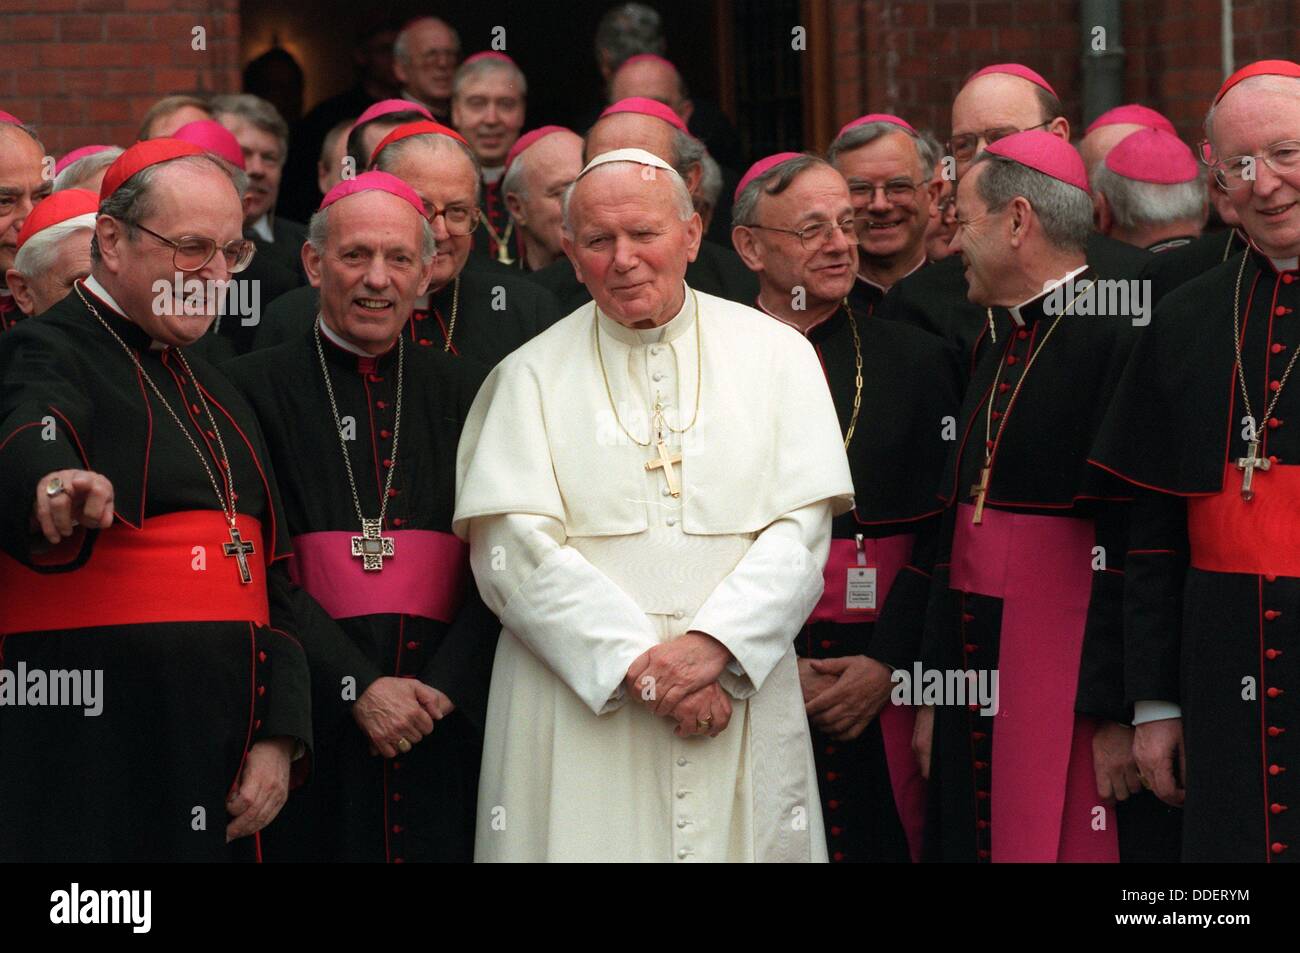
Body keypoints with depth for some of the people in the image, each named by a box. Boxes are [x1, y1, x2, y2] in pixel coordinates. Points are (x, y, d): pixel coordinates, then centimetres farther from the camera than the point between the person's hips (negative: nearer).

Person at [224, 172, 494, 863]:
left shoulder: (463, 391, 10)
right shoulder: (255, 388, 1)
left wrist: (445, 688, -10)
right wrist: (358, 687, -15)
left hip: (447, 723, 3)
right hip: (311, 732, -2)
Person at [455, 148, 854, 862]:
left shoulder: (775, 355, 7)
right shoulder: (531, 376, 4)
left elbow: (801, 531, -1)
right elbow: (514, 552, -6)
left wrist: (711, 645, -17)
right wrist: (640, 664, -16)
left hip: (739, 694, 1)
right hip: (579, 709, -1)